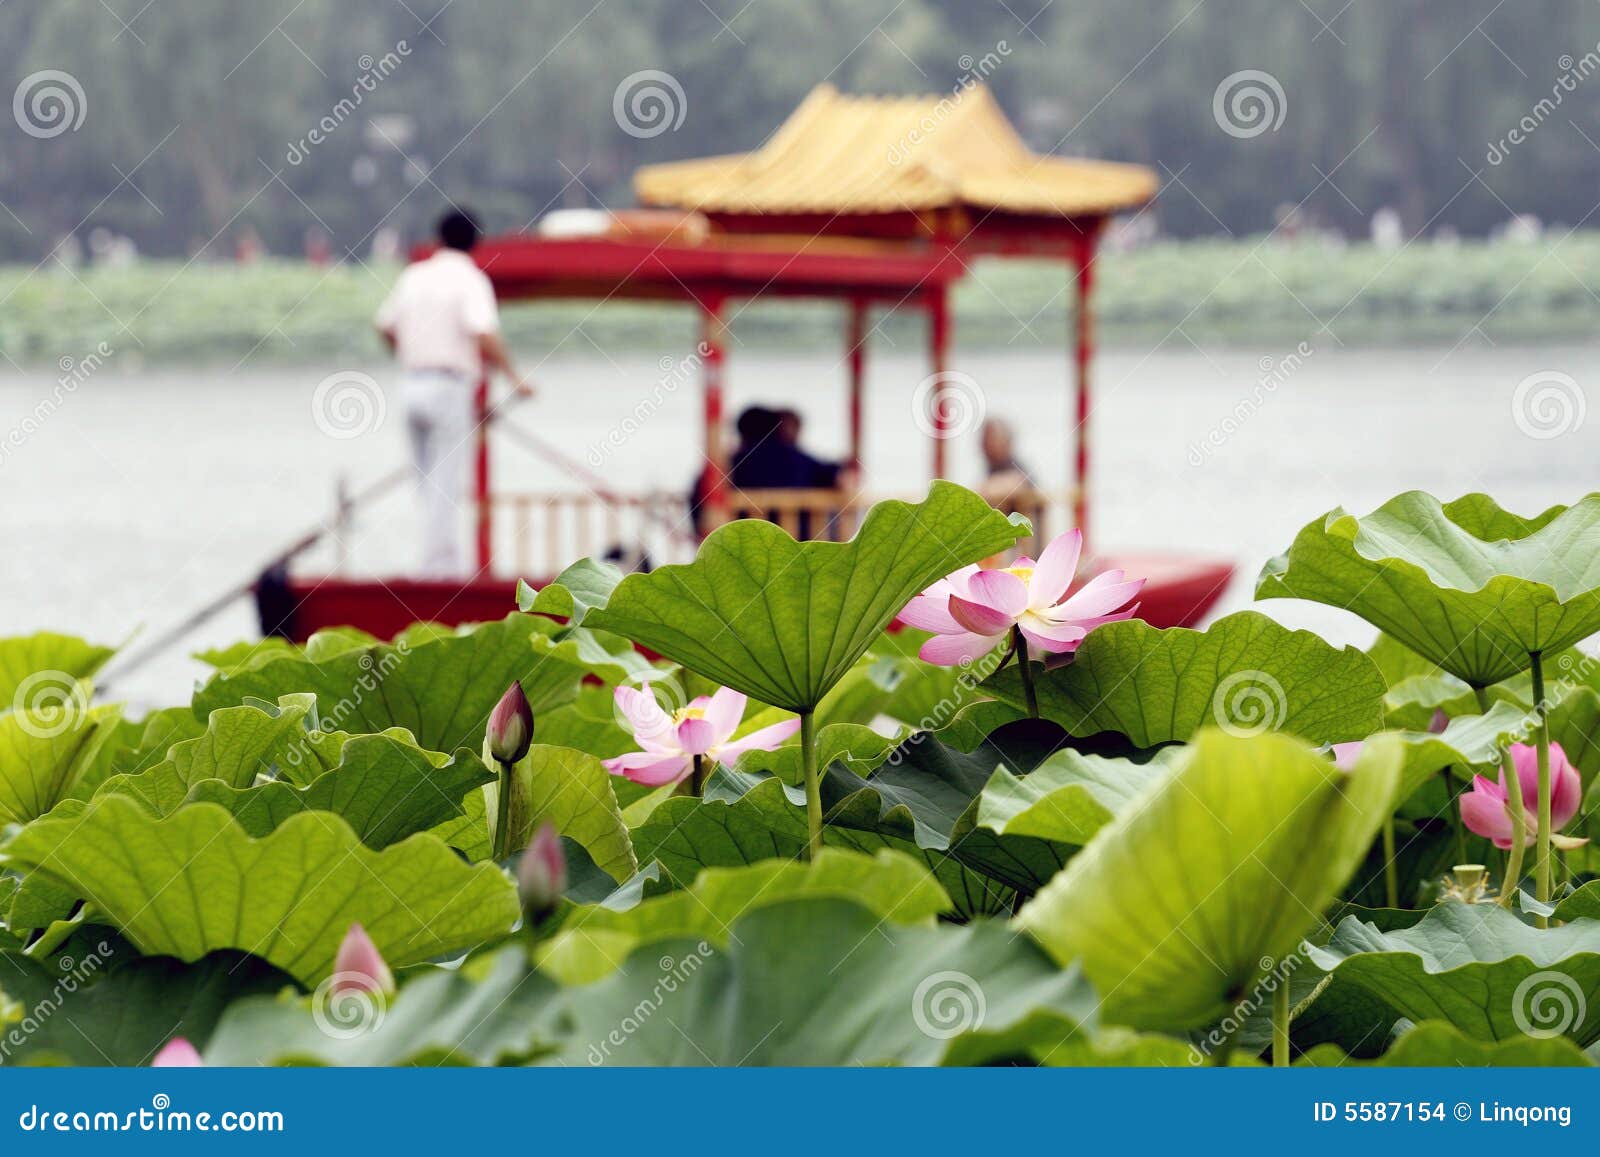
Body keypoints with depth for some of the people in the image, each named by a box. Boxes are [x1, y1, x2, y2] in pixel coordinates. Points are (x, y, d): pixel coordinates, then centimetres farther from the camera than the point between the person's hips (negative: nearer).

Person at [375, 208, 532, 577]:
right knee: (446, 484, -4)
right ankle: (441, 567, -6)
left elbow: (386, 326, 19)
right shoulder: (470, 280, -8)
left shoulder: (413, 276, 10)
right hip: (449, 387, -6)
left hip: (412, 384, 6)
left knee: (429, 483, 14)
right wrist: (514, 377, -16)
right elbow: (485, 335, -22)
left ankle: (450, 562, 17)